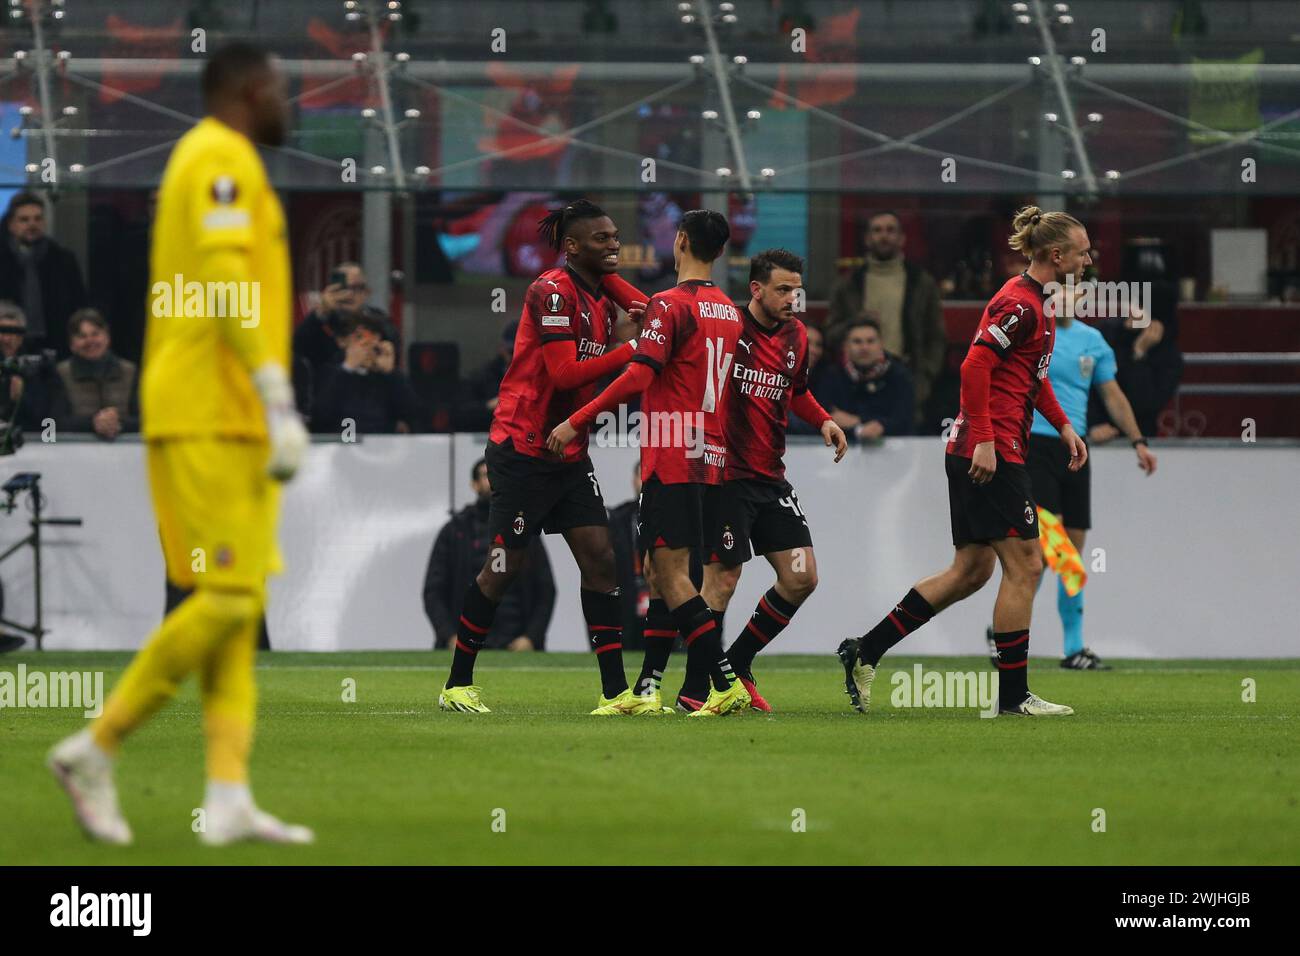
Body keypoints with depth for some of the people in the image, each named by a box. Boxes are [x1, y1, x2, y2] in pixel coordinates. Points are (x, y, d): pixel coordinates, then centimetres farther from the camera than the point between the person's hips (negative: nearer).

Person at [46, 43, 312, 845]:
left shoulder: (198, 163, 22)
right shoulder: (224, 159, -8)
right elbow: (227, 285, -20)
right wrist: (279, 404, -25)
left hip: (217, 422, 10)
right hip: (212, 414, -10)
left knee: (237, 600, 3)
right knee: (230, 596, -12)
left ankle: (229, 798, -4)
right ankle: (98, 748, -6)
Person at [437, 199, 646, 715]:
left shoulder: (602, 300, 12)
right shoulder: (553, 291, -16)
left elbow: (598, 377, 13)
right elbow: (564, 373, -23)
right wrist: (631, 350, -22)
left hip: (569, 454, 8)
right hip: (523, 451, -8)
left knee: (599, 558, -2)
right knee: (504, 567, -2)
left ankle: (616, 691, -3)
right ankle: (457, 684, 12)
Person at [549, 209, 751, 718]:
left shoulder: (670, 305, -10)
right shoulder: (729, 312, 14)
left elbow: (639, 376, -19)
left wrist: (577, 422, -14)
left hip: (672, 463, -8)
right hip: (711, 461, 8)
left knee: (672, 576, -8)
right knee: (661, 572, 12)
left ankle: (727, 684, -16)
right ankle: (648, 689, 11)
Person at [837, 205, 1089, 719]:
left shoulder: (1035, 301, 17)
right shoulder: (1020, 305, -15)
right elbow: (975, 367, -22)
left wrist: (1063, 426, 23)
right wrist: (984, 440, -24)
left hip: (980, 451, 10)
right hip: (987, 452, -10)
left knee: (971, 570, 11)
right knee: (1024, 564, -6)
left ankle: (865, 652, 12)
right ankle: (1013, 692, -1)